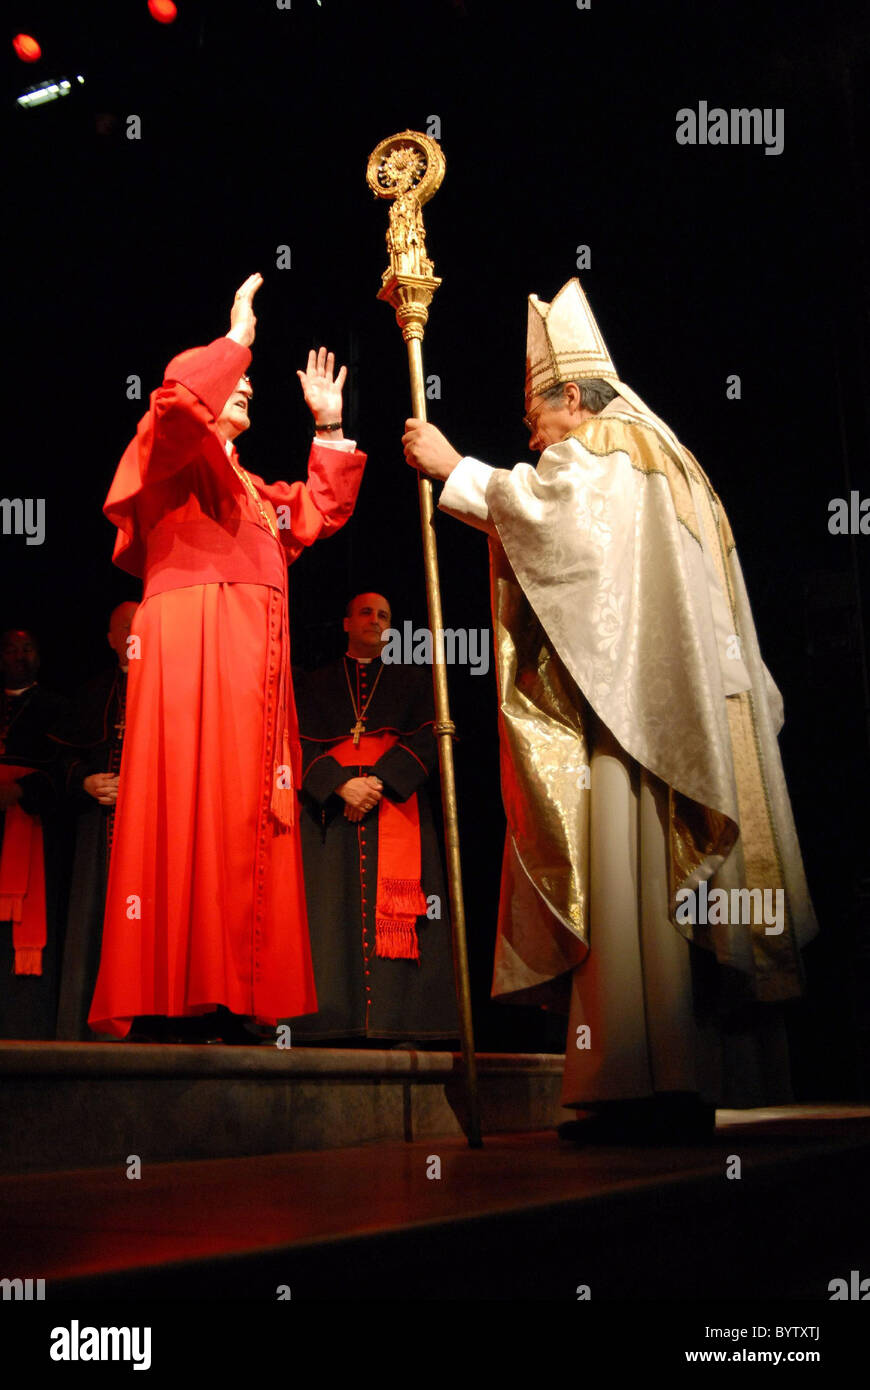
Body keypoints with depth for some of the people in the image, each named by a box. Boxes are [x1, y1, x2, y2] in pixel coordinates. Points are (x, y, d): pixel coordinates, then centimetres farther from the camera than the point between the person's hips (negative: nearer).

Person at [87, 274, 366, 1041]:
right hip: (192, 650, -8)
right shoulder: (174, 452, 8)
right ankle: (161, 1001, -18)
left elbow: (322, 513, 34)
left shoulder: (253, 488, 32)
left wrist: (329, 426, 33)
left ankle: (228, 1000, -2)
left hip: (254, 665, 8)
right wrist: (236, 338, -4)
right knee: (185, 804, -16)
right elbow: (178, 403, -14)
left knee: (245, 815, -1)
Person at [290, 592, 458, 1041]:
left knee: (394, 915, -13)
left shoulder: (413, 681, 19)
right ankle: (329, 1022, -15)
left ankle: (398, 1024, -18)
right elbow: (304, 746, 6)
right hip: (332, 810, 1)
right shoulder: (316, 684, 19)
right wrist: (342, 784, -13)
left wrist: (379, 782, -11)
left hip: (395, 806, 0)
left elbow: (425, 739, 4)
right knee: (333, 912, -11)